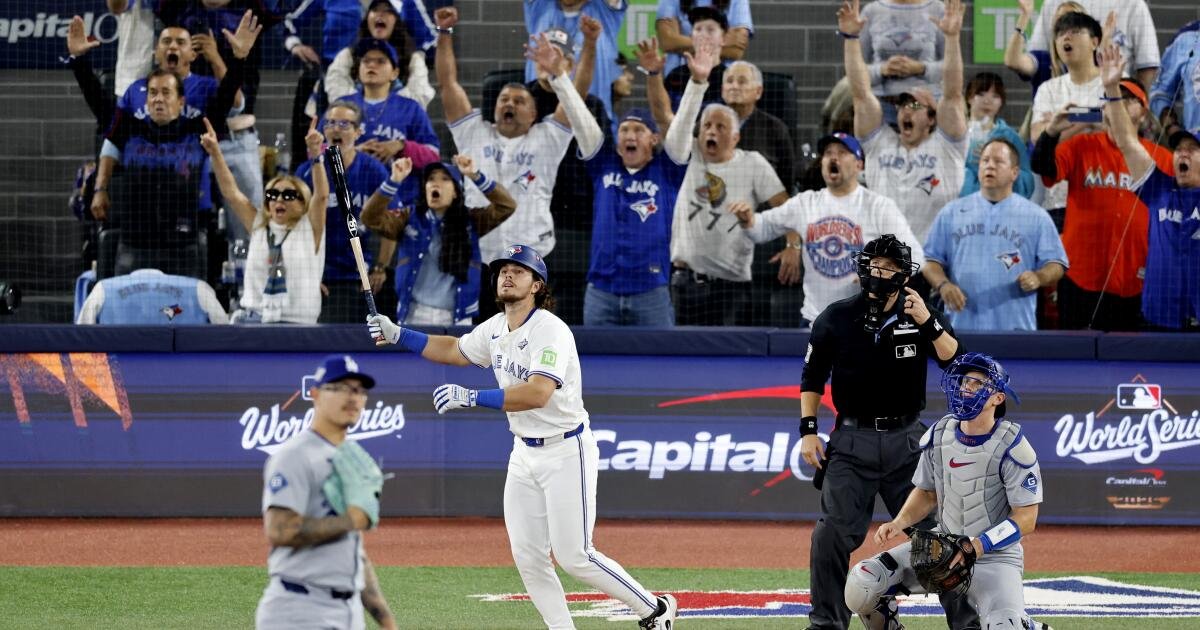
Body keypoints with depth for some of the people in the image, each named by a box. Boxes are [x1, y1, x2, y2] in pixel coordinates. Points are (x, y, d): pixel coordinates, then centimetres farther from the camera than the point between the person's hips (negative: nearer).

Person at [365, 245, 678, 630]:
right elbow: (453, 350, 25)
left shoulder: (551, 331, -21)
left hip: (566, 452, -8)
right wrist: (397, 335, 15)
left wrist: (471, 397, -38)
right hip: (524, 453, 8)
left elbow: (538, 394, -34)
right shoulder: (496, 330, 5)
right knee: (528, 558, 2)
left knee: (574, 557, -8)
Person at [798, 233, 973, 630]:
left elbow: (954, 362, -13)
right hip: (852, 440, 0)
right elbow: (812, 379, 9)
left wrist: (928, 324, -26)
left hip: (907, 439, 0)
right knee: (832, 534, -7)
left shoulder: (922, 315, 0)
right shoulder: (836, 319, 1)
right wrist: (808, 431, 0)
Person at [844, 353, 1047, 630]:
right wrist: (899, 523, -9)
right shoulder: (939, 435, -2)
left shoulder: (1012, 447, -17)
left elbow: (1026, 519, -15)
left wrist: (979, 545, -28)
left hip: (994, 557, -5)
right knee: (861, 584, -14)